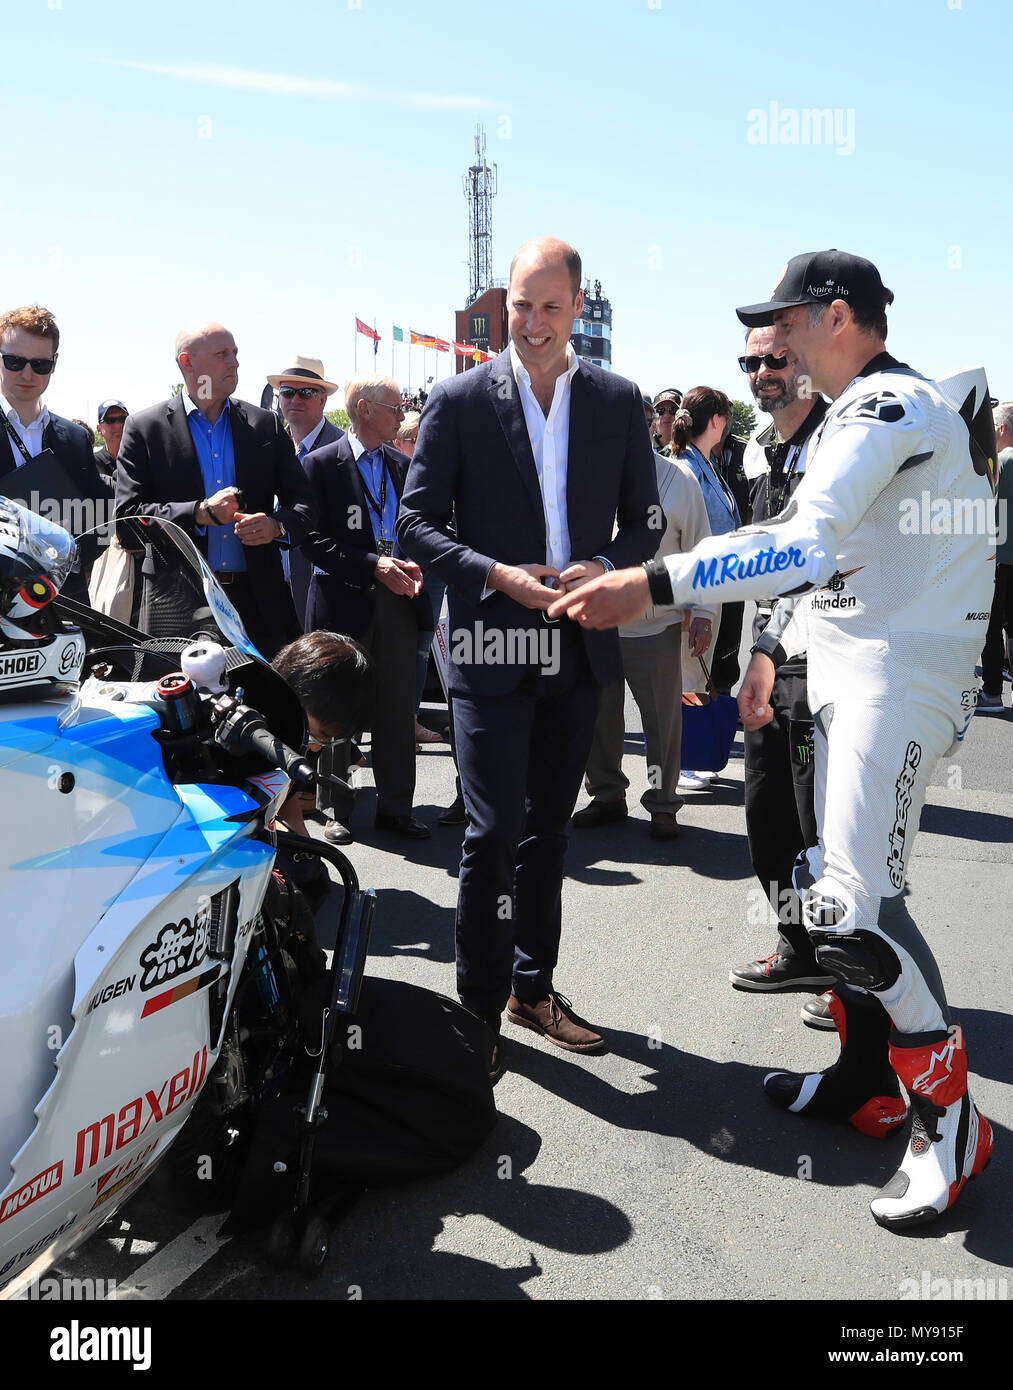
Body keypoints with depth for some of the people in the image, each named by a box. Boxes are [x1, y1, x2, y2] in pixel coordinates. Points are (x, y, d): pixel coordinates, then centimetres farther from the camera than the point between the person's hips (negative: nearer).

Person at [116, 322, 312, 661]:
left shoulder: (266, 425, 11)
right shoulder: (144, 427, 3)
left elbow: (302, 501, 11)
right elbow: (128, 513, -4)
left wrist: (277, 525, -11)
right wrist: (199, 513, -16)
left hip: (259, 600, 2)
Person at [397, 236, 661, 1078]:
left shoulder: (619, 401, 7)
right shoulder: (459, 401, -1)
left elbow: (646, 522, 10)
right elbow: (416, 524, -2)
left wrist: (604, 567, -11)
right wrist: (498, 576, -15)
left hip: (580, 649, 4)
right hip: (492, 645, -3)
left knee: (548, 828, 14)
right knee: (495, 830, -5)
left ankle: (533, 987, 30)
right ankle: (480, 1007, 13)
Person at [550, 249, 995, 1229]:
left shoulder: (891, 404, -15)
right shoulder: (856, 414, 19)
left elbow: (803, 546, -29)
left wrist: (652, 585, -31)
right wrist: (773, 646, 16)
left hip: (900, 676, -10)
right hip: (848, 671, 10)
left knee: (850, 907, -14)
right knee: (838, 883, 13)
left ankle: (951, 1118, 3)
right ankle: (870, 1082, 27)